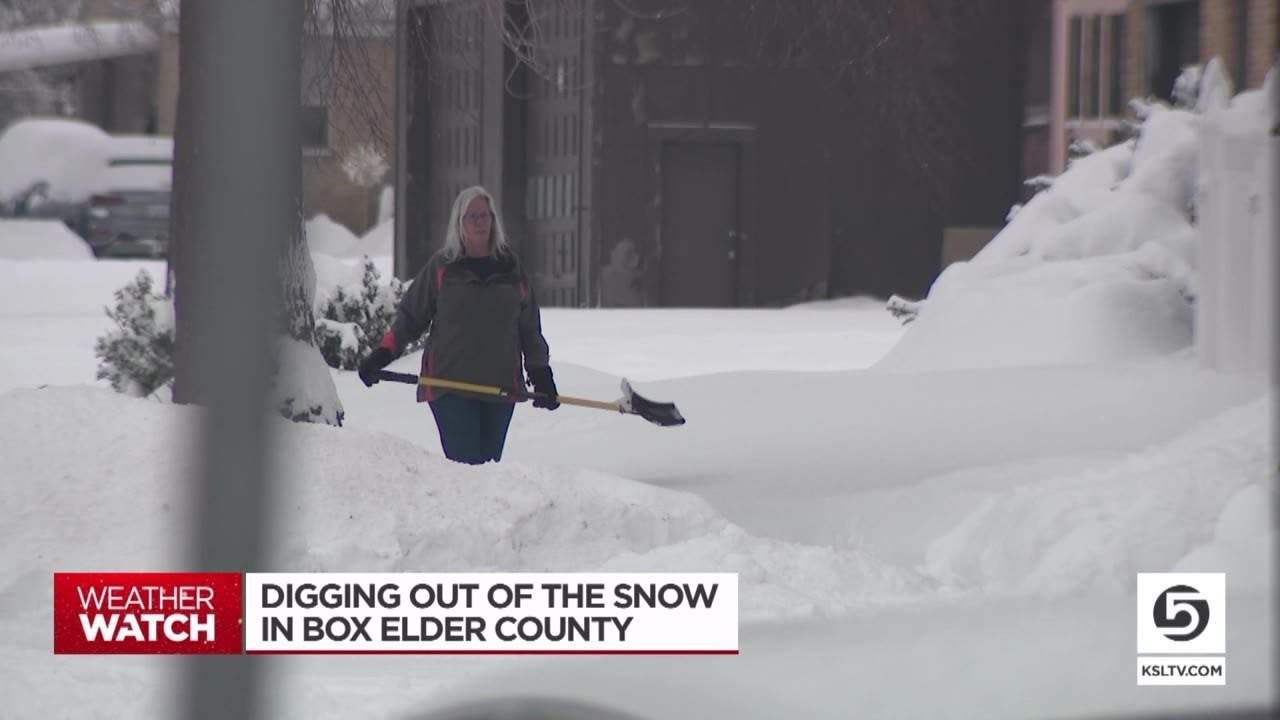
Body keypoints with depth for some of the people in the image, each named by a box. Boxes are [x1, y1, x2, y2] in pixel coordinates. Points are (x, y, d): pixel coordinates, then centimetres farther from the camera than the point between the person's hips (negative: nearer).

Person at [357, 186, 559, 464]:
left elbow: (530, 327, 17)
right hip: (450, 387, -3)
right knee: (464, 465, -14)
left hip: (501, 388, 3)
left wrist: (541, 374, 11)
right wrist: (383, 354, -2)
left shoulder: (510, 268, 11)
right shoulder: (441, 266, 5)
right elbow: (410, 315, 10)